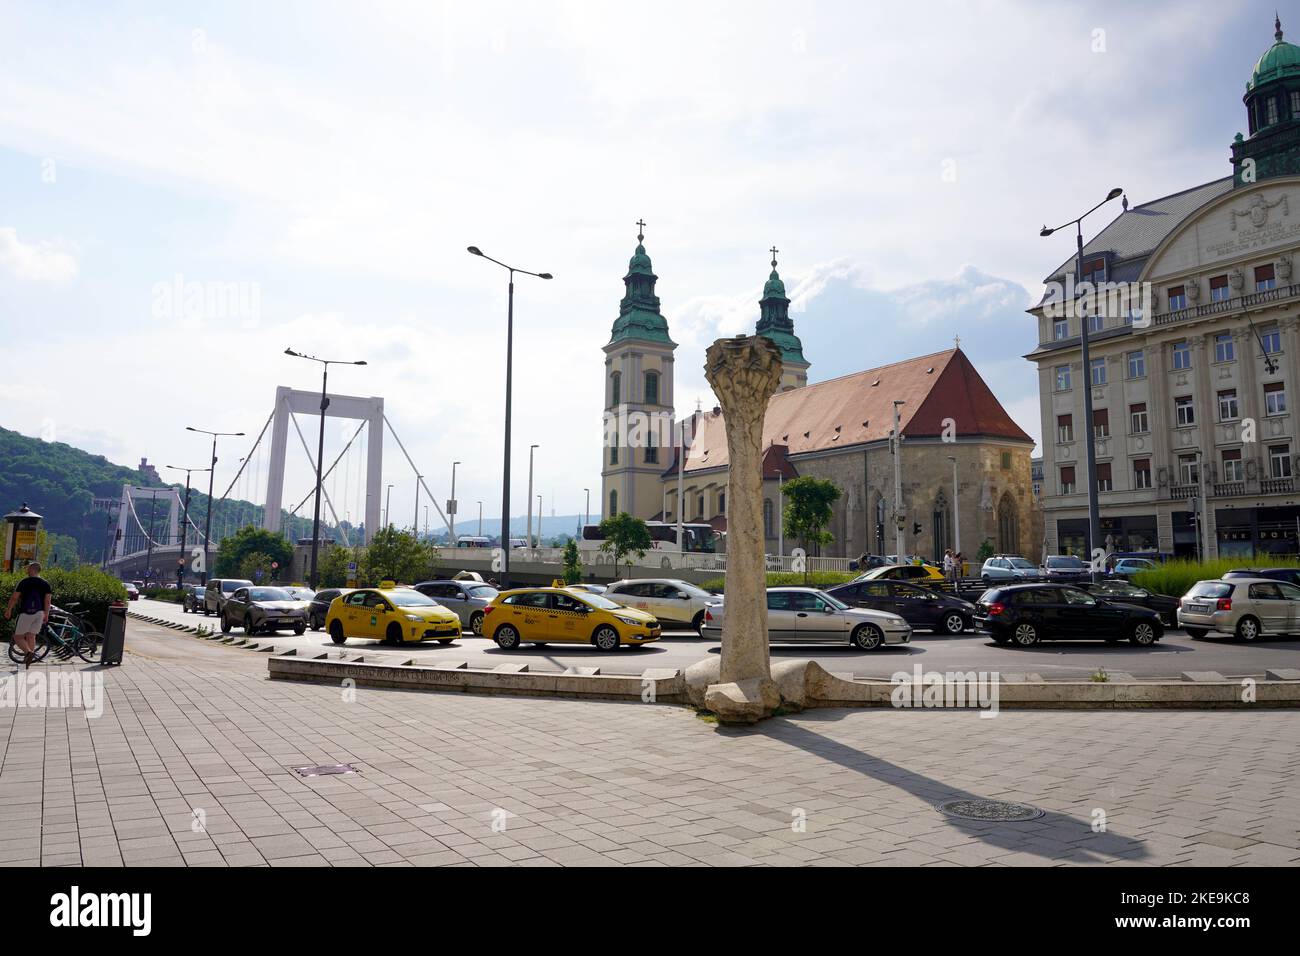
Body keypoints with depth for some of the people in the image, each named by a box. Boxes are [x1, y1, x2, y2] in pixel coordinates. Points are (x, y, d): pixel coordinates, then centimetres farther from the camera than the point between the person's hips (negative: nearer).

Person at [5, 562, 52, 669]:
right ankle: (28, 662, 6)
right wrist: (46, 615, 6)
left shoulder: (24, 582, -4)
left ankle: (29, 652, -22)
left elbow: (14, 597, -3)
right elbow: (47, 600, 1)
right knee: (31, 637, 10)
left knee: (18, 637, 4)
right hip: (39, 613, 4)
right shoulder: (46, 584, 5)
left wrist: (8, 610, 9)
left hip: (26, 613, -4)